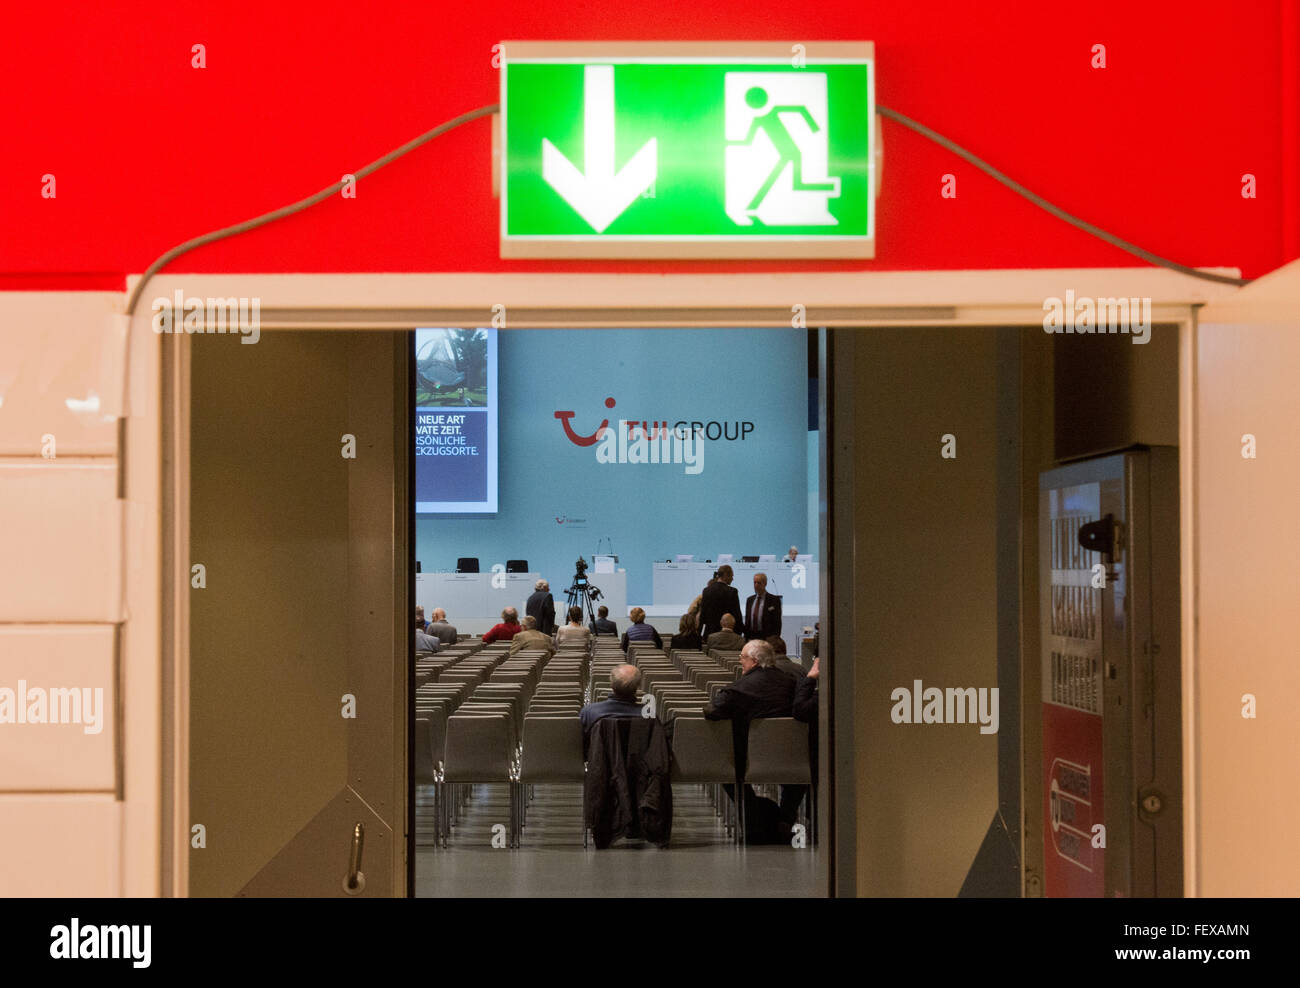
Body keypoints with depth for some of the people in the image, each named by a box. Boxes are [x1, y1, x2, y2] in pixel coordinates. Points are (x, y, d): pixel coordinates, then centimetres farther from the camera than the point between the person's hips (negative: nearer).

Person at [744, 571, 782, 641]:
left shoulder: (774, 600, -2)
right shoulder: (750, 600, 15)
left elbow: (777, 622, -4)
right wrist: (745, 639, 9)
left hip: (767, 639, -4)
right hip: (751, 638, 4)